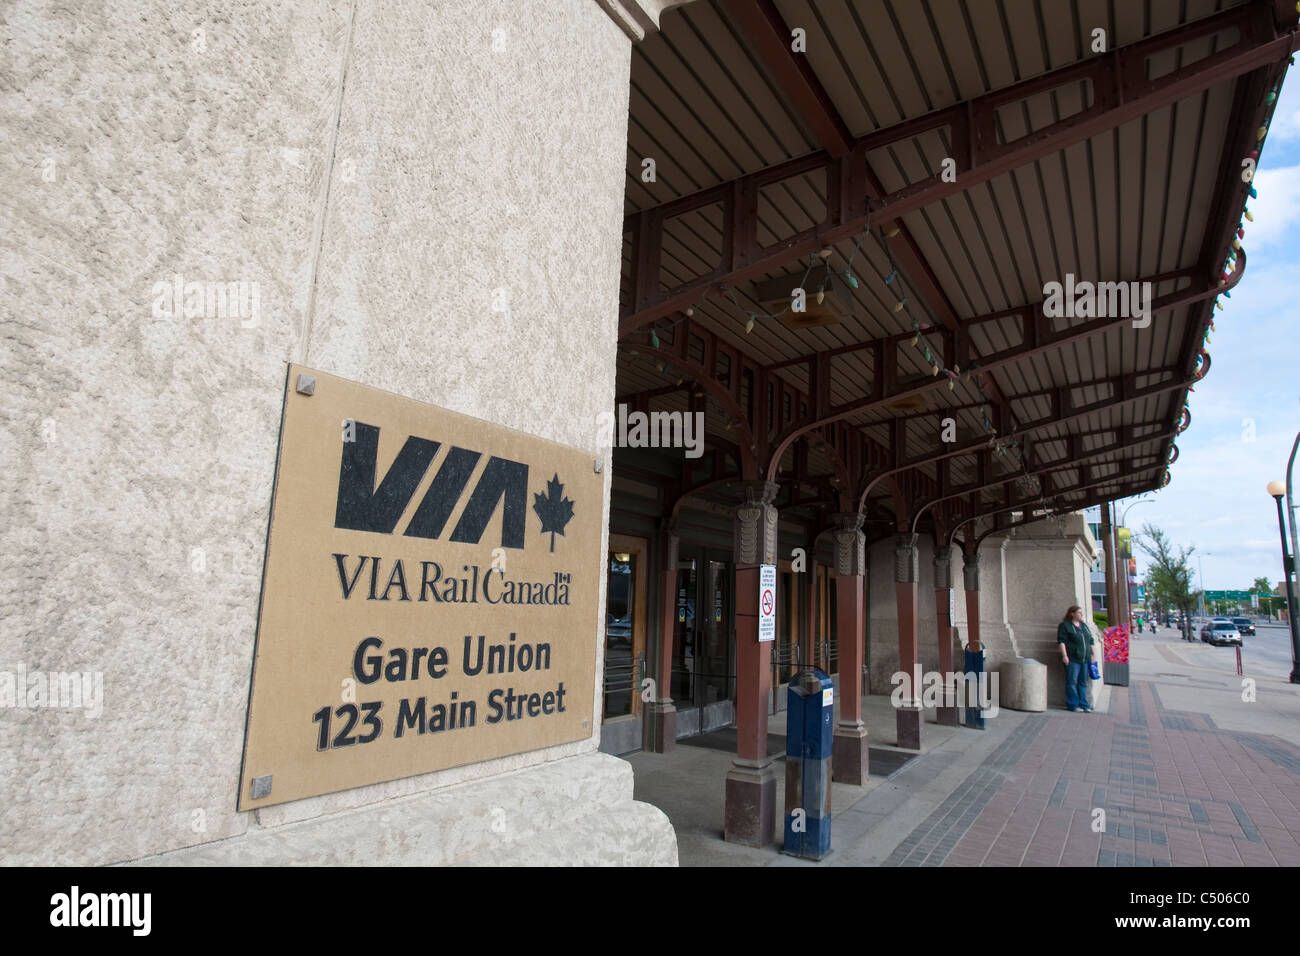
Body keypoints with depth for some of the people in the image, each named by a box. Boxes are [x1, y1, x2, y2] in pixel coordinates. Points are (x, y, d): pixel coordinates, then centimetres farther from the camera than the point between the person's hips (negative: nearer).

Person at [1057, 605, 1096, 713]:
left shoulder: (1084, 626, 19)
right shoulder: (1065, 626, -2)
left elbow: (1091, 641, 23)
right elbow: (1062, 641, -8)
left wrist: (1092, 655, 14)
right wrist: (1064, 655, -16)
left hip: (1085, 659, 7)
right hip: (1072, 659, -7)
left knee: (1083, 683, 9)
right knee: (1072, 682, -5)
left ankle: (1084, 705, 14)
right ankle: (1073, 705, -1)